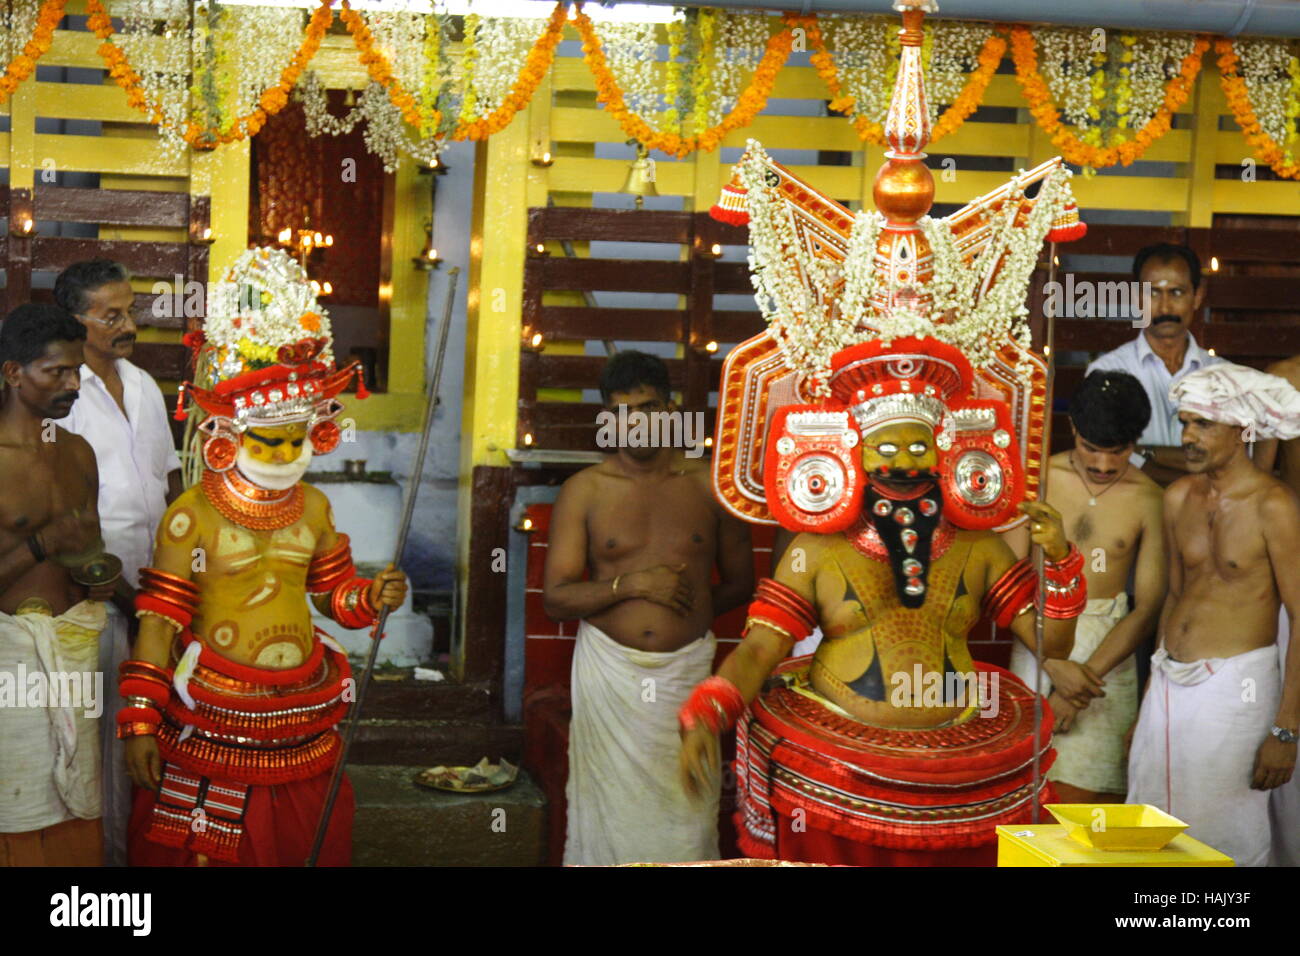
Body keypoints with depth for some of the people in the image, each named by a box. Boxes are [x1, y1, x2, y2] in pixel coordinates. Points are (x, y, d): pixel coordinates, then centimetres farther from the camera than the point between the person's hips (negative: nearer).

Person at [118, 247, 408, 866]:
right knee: (205, 848, 3)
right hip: (212, 718, -4)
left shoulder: (313, 508, 5)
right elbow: (158, 620, -9)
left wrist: (373, 597, -7)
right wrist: (139, 720, -11)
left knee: (307, 845, 13)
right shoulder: (192, 516, -10)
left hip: (304, 714, 5)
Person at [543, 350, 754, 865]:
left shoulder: (711, 484, 4)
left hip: (686, 669, 1)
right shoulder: (584, 490, 0)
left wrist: (688, 609, 3)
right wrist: (631, 585, -15)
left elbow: (740, 581, 14)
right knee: (611, 809, 4)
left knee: (684, 816, 1)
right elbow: (556, 598, -4)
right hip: (610, 669, -1)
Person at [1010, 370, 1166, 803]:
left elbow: (1148, 606, -1)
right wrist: (1055, 665, -11)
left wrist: (1089, 672, -11)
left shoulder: (1147, 499, -1)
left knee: (1089, 796, -7)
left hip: (1108, 650, 0)